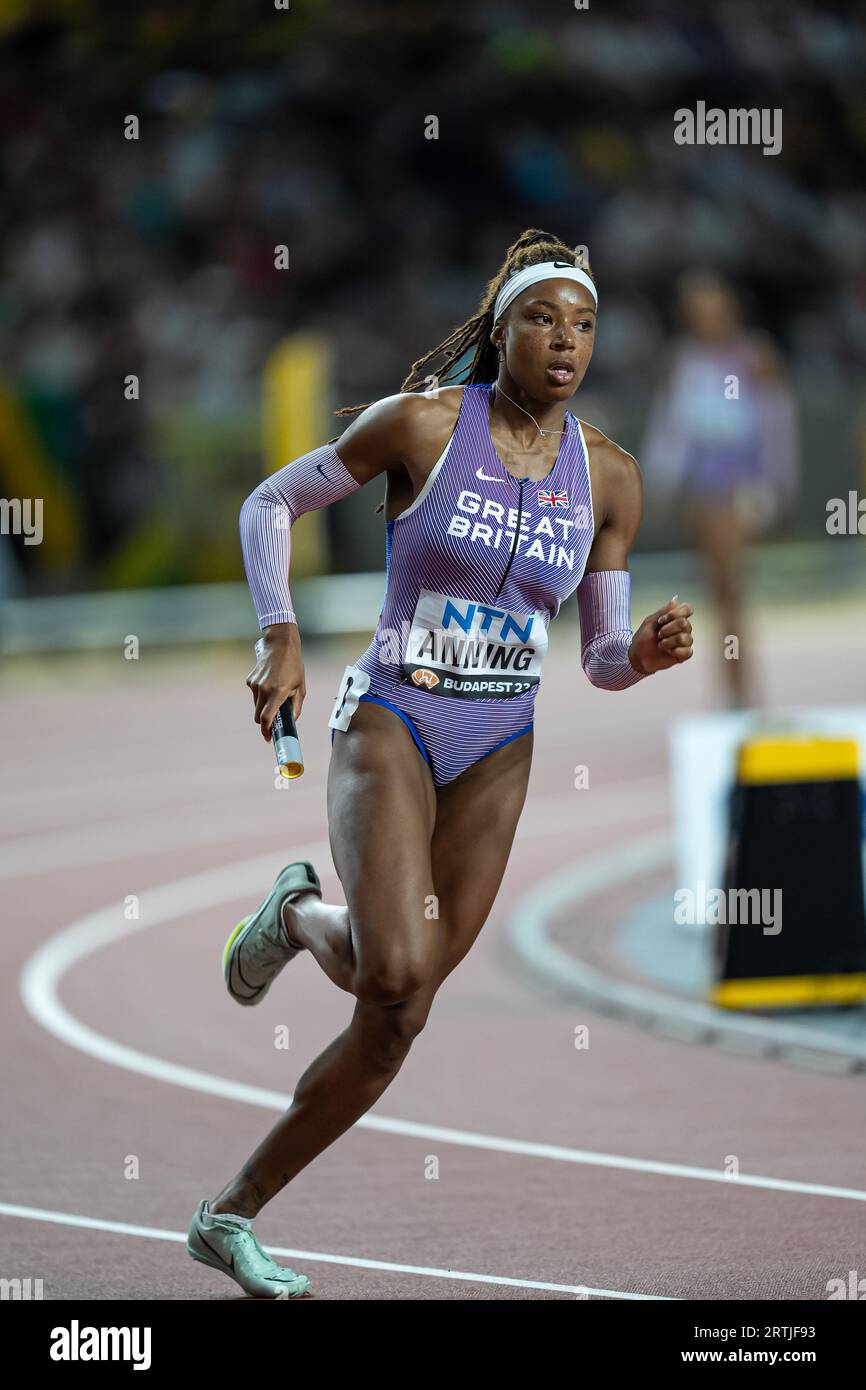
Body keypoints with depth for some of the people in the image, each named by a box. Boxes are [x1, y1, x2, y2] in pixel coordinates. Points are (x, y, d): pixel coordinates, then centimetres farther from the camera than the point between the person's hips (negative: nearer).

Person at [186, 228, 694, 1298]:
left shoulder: (608, 477, 2)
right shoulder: (422, 424, -9)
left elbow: (600, 660, 8)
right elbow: (268, 505, 2)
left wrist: (645, 652, -14)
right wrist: (280, 639, -8)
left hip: (498, 752, 4)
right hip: (389, 721, -4)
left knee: (395, 1017, 1)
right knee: (400, 977, -24)